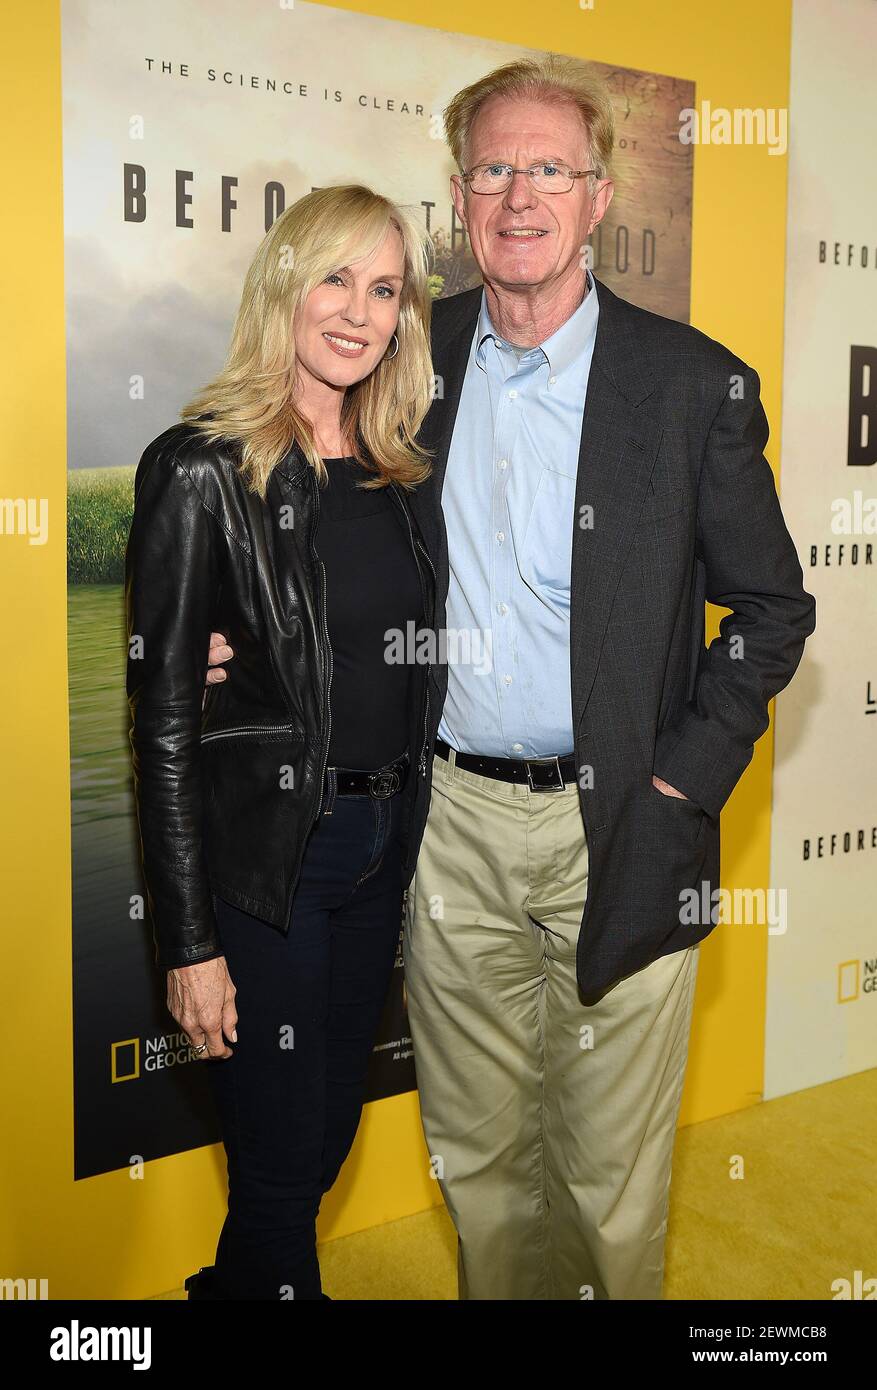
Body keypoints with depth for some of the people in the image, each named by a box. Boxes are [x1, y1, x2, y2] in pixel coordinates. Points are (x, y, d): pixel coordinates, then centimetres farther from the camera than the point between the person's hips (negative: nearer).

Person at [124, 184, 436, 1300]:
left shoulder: (393, 468, 6)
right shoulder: (203, 469, -12)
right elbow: (164, 716, -13)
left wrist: (410, 834, 8)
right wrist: (189, 944, -13)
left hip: (382, 845, 7)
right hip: (265, 854, -6)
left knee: (328, 1136, 21)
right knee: (280, 1163, 7)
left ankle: (237, 1283, 46)